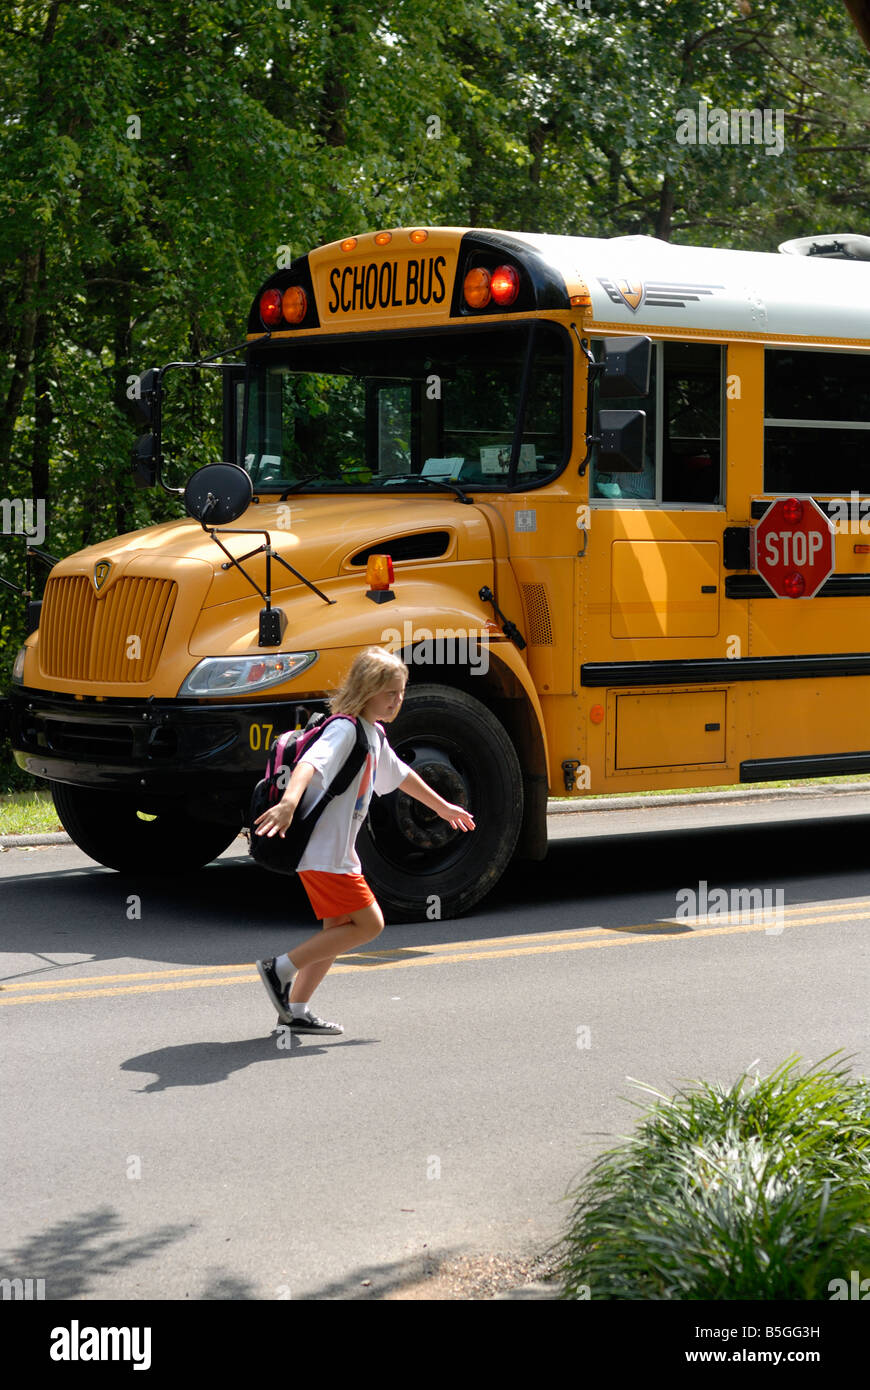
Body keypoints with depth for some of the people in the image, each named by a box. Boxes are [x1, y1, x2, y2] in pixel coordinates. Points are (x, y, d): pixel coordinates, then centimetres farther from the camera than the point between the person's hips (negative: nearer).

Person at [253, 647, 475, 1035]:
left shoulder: (374, 733, 14)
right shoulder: (345, 729, -16)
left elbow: (399, 774, 32)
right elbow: (310, 763, -35)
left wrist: (443, 807, 44)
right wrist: (288, 803, -54)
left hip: (338, 852, 10)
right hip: (323, 852, -10)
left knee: (338, 929, 14)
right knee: (369, 923, -8)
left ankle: (295, 1011, 18)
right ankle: (280, 969, -6)